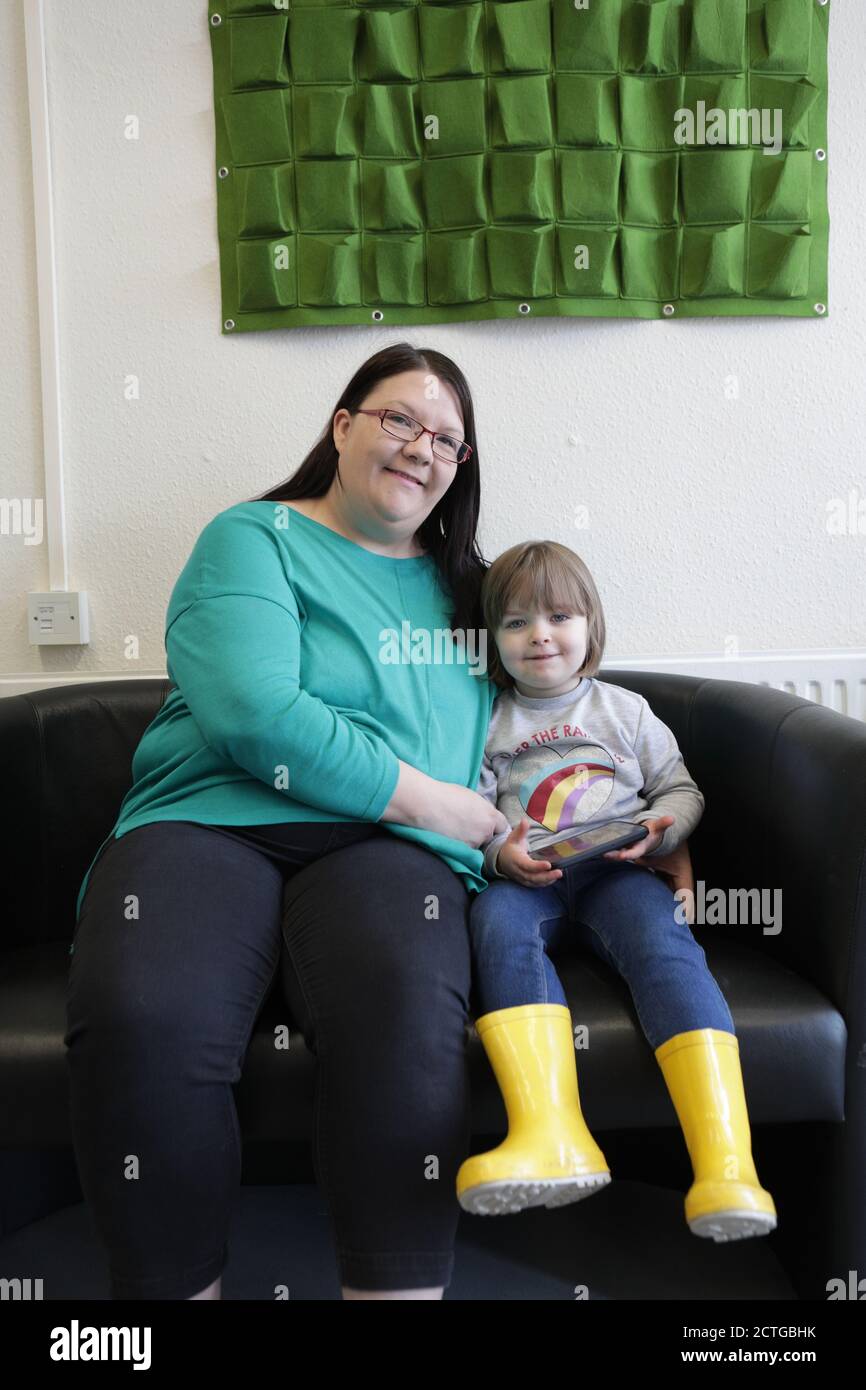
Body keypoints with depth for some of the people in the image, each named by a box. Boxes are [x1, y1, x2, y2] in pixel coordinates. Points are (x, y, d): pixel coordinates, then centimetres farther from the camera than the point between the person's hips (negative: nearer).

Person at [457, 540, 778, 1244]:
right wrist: (499, 850, -7)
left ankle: (725, 1163, -47)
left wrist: (658, 831, -2)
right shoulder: (488, 723, 21)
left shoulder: (624, 709, 21)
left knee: (663, 943, -34)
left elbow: (682, 790, 20)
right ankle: (552, 1137, -54)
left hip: (616, 868, 0)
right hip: (524, 877, 0)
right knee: (496, 920, -36)